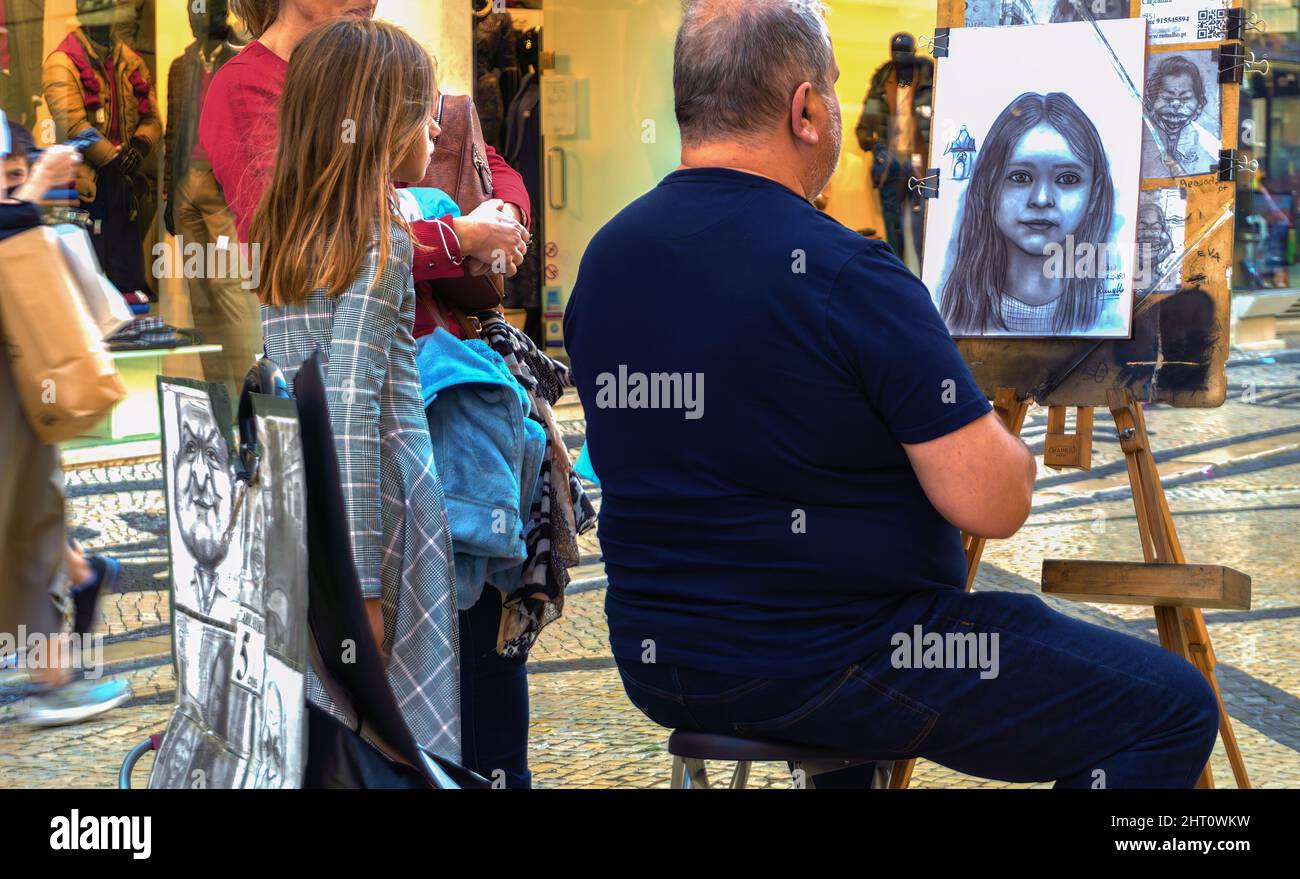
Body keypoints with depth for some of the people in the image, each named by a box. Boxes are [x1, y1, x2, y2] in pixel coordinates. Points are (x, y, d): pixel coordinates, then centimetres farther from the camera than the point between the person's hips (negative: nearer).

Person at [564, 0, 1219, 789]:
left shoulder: (602, 260, 1)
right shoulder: (847, 273, -20)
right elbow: (993, 506, -21)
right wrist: (1011, 449, 2)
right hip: (828, 669, -8)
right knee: (1173, 706, 2)